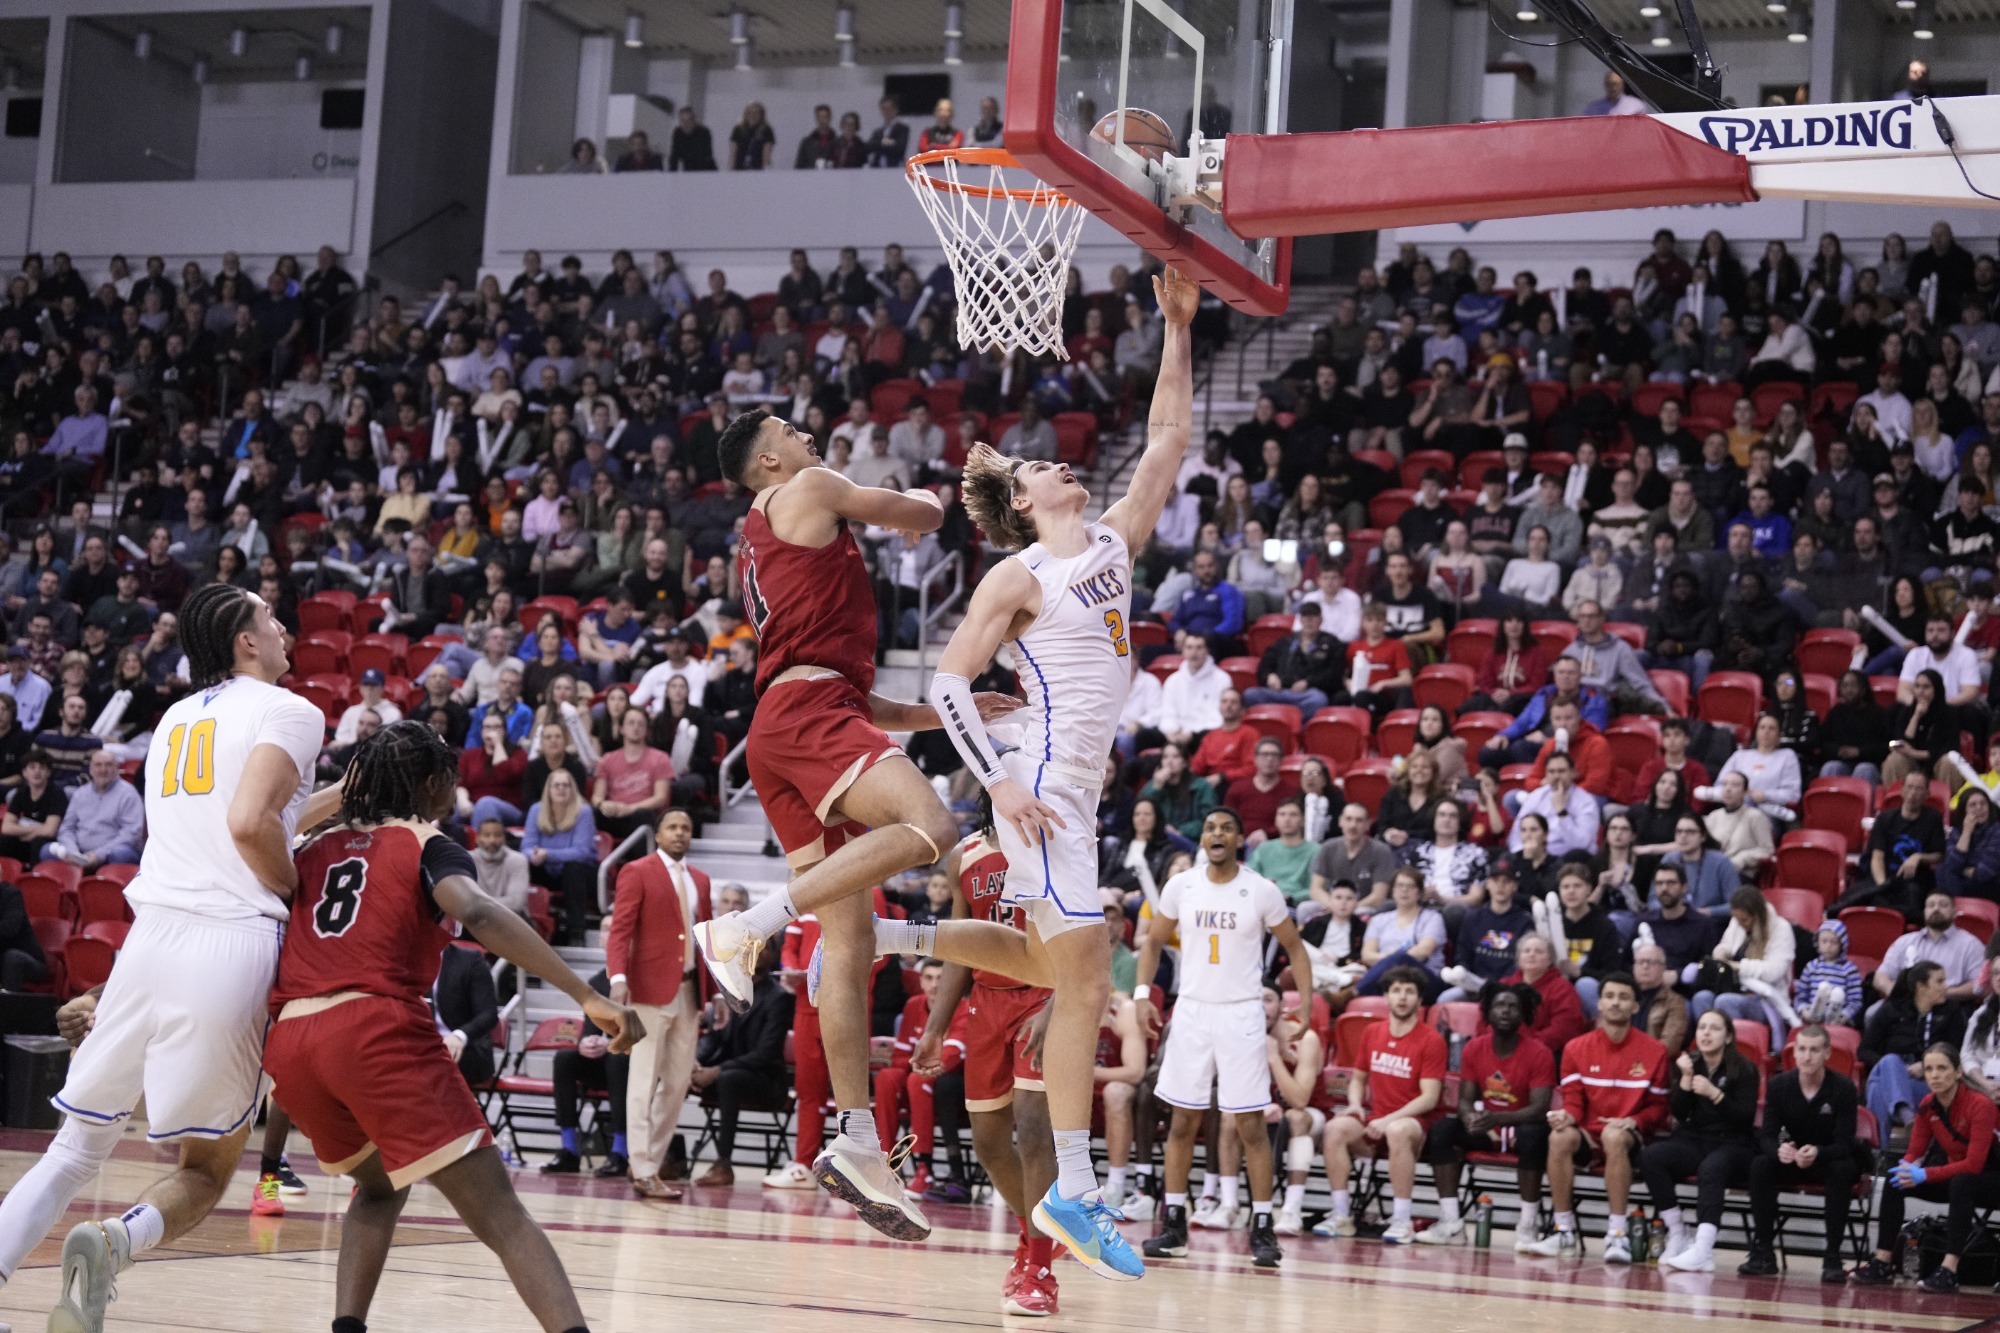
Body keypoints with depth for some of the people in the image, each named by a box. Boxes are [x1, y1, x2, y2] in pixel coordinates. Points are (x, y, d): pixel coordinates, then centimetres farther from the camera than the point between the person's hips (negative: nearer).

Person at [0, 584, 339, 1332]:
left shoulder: (176, 720, 22)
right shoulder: (289, 712, 0)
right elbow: (248, 824, -16)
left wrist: (335, 802, 36)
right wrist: (297, 891, 0)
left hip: (152, 935, 5)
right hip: (233, 943, -5)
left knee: (78, 1146, 14)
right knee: (207, 1170, 7)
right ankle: (118, 1241, -22)